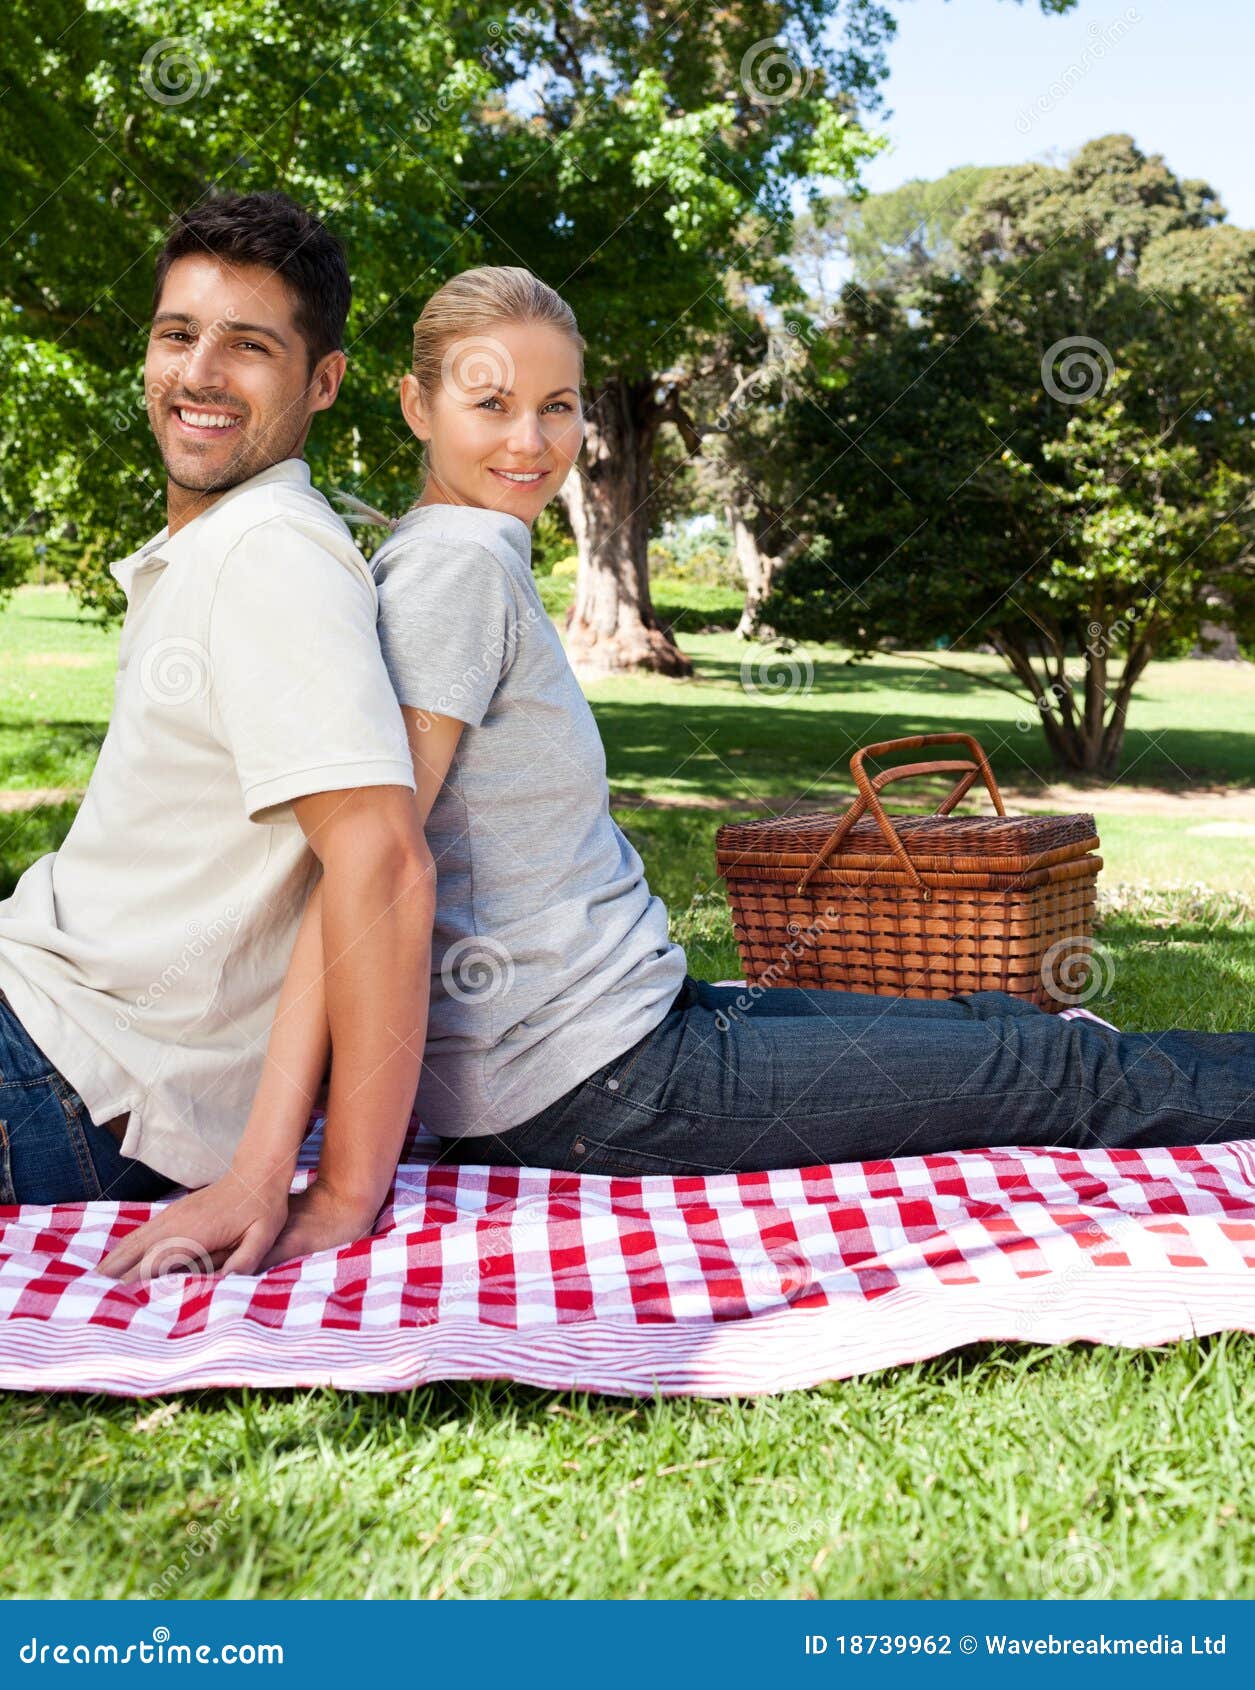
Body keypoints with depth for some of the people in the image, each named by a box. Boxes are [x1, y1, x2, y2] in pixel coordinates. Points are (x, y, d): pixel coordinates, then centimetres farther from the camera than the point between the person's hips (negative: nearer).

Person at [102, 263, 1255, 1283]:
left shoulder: (475, 554, 11)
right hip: (593, 1088, -9)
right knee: (1068, 1076, 1)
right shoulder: (461, 558, -17)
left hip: (632, 1020, 9)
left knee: (983, 1025, 20)